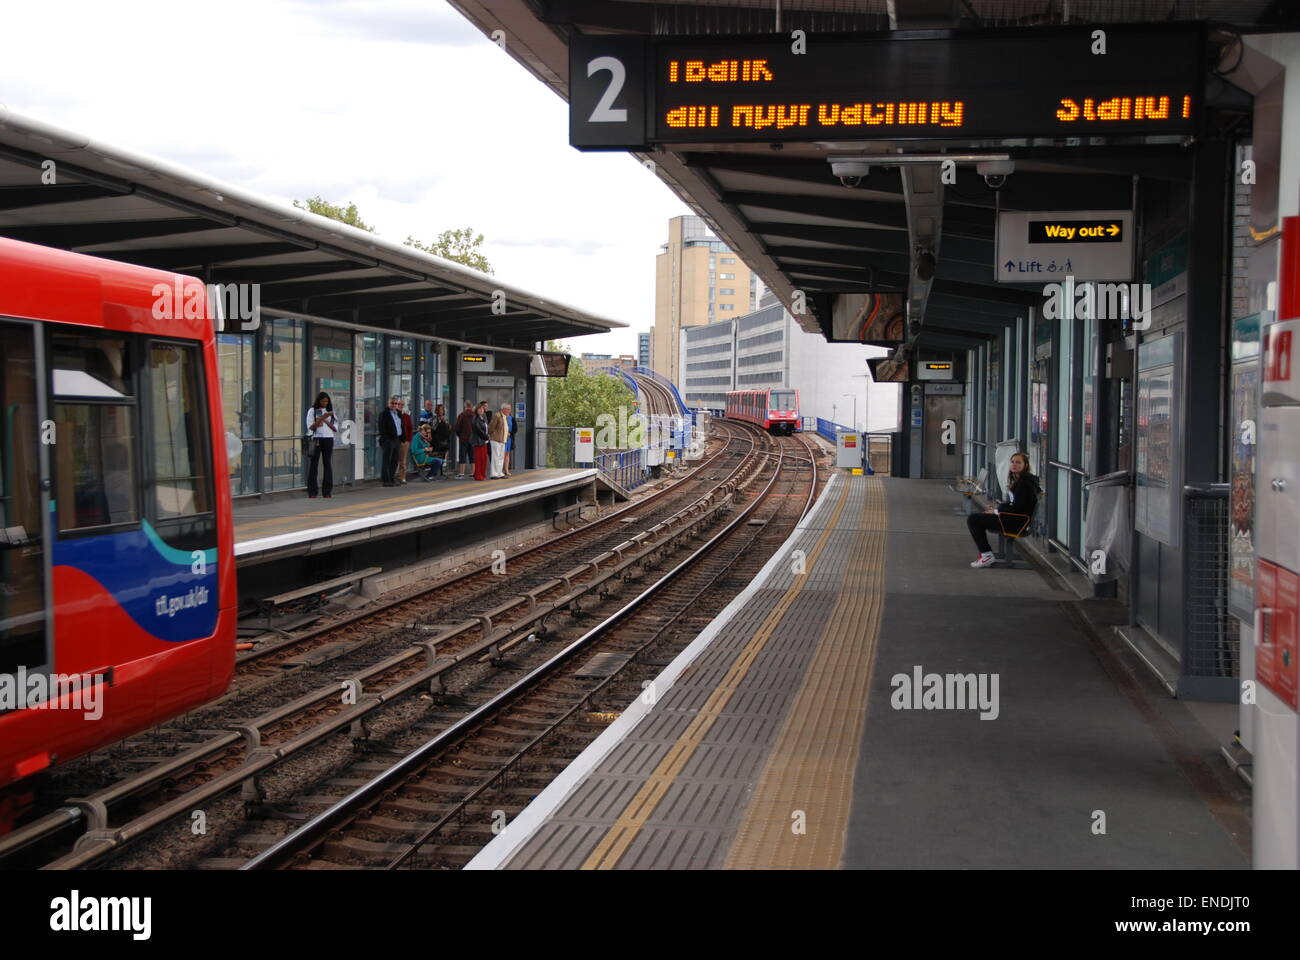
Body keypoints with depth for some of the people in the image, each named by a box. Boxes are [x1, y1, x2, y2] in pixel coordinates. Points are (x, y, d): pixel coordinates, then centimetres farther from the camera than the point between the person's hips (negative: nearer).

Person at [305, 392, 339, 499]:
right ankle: (312, 492, -3)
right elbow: (310, 427, -7)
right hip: (316, 439, -3)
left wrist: (325, 421, -6)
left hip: (328, 439, 3)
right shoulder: (312, 411, 4)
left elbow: (335, 428, 10)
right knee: (313, 464, -4)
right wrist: (322, 417, -16)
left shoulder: (330, 412, 14)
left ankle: (327, 492, 3)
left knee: (327, 464, 1)